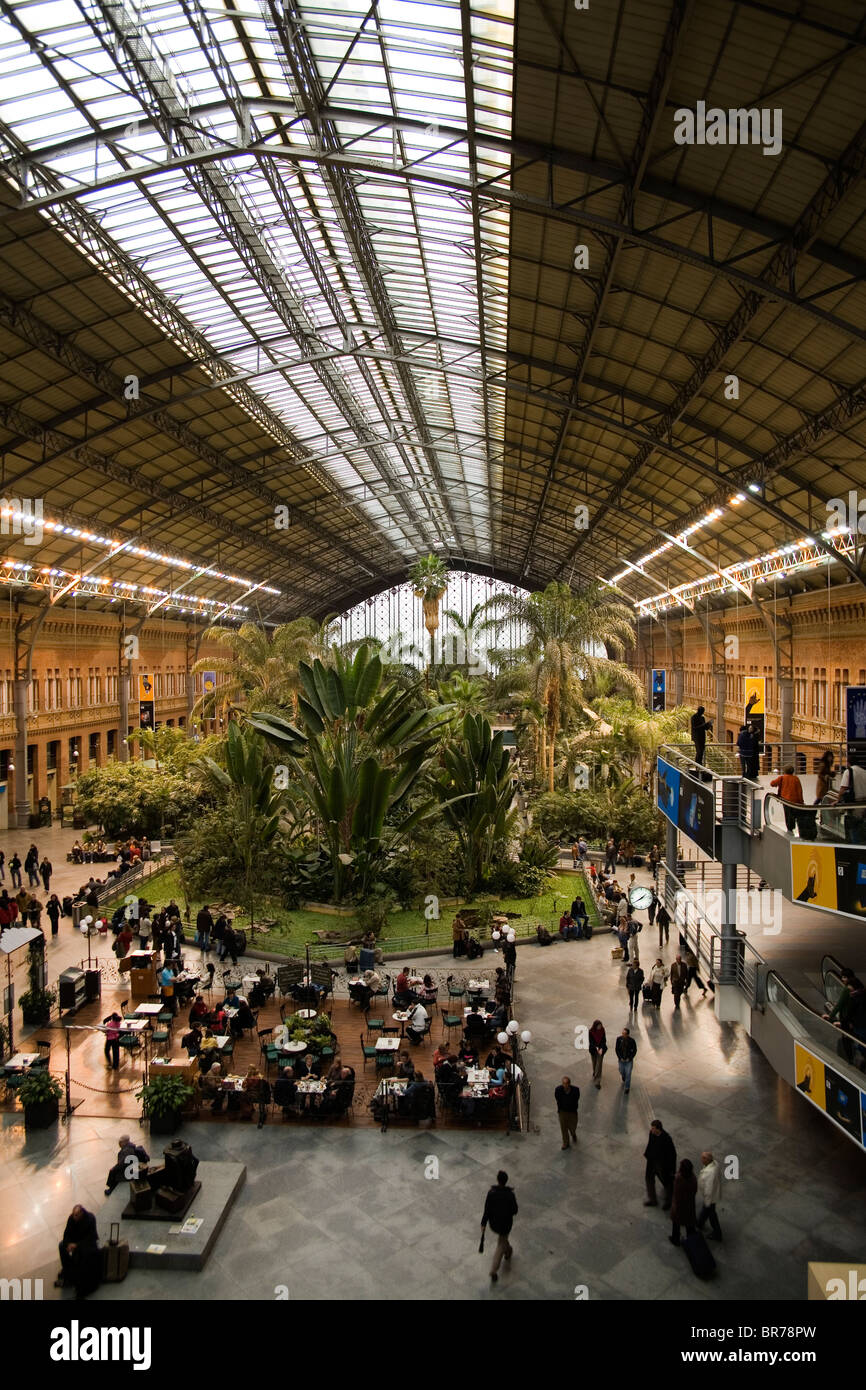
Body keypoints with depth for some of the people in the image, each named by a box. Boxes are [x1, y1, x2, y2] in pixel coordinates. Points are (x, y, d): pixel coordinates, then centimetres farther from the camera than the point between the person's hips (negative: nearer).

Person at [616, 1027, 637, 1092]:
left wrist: (629, 1058, -12)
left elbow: (634, 1050, -8)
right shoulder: (619, 1039, -16)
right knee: (622, 1072, 19)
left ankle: (627, 1088, 18)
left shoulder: (632, 1040, -21)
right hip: (621, 1059, 2)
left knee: (628, 1074, -1)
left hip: (629, 1060, -2)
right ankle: (624, 1080, 52)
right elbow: (617, 1049, -5)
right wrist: (620, 1058, -11)